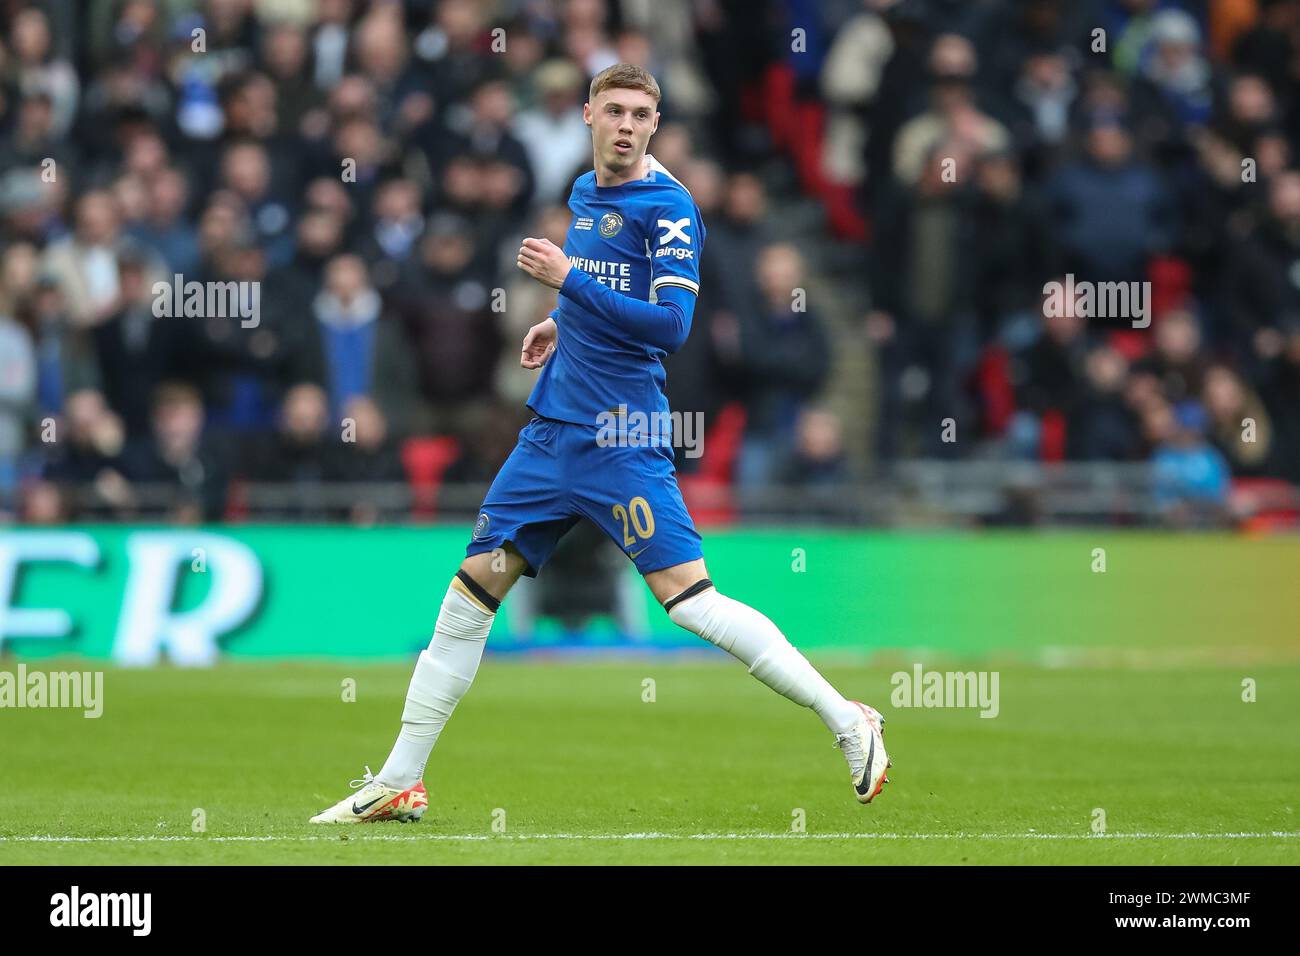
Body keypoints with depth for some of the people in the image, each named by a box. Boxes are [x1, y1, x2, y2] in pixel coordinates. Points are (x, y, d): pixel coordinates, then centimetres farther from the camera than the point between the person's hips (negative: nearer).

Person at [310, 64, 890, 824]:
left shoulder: (667, 205, -11)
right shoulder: (584, 194, 13)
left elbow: (671, 324, -20)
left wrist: (568, 280, -21)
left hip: (622, 441, -8)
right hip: (552, 432, 8)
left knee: (692, 600, -15)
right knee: (469, 594, 7)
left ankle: (850, 723, -8)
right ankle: (400, 783, 14)